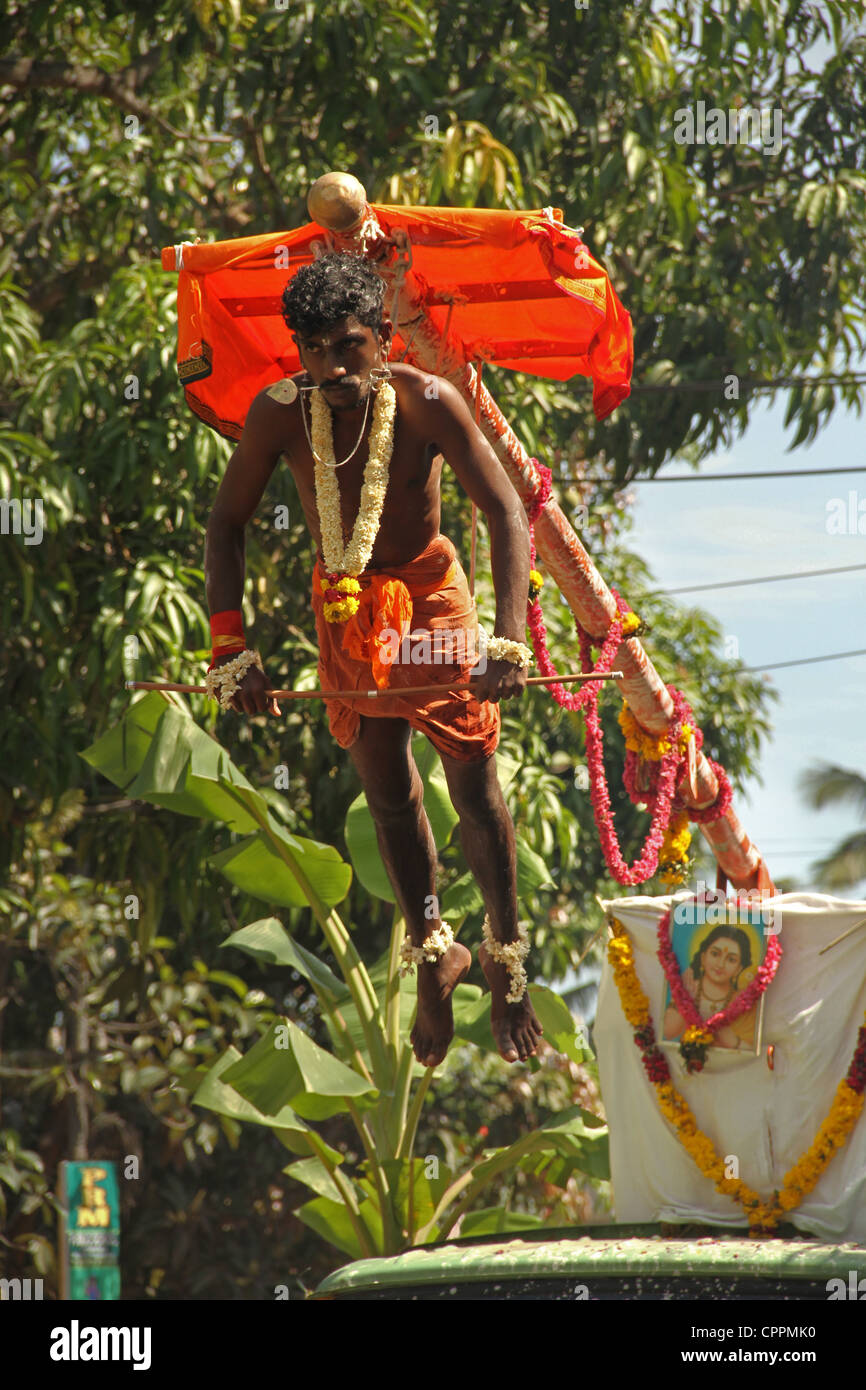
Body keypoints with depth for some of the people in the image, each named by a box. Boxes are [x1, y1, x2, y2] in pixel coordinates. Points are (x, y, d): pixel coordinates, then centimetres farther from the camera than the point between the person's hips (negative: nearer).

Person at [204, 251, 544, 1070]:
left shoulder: (428, 404, -28)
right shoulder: (279, 413, -21)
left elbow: (507, 515, -28)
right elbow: (228, 521, -10)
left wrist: (509, 640, -39)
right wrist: (229, 648, -17)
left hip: (428, 593, -2)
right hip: (343, 607, 2)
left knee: (474, 789, -1)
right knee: (388, 794, 11)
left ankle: (505, 959, 17)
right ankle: (430, 954, 29)